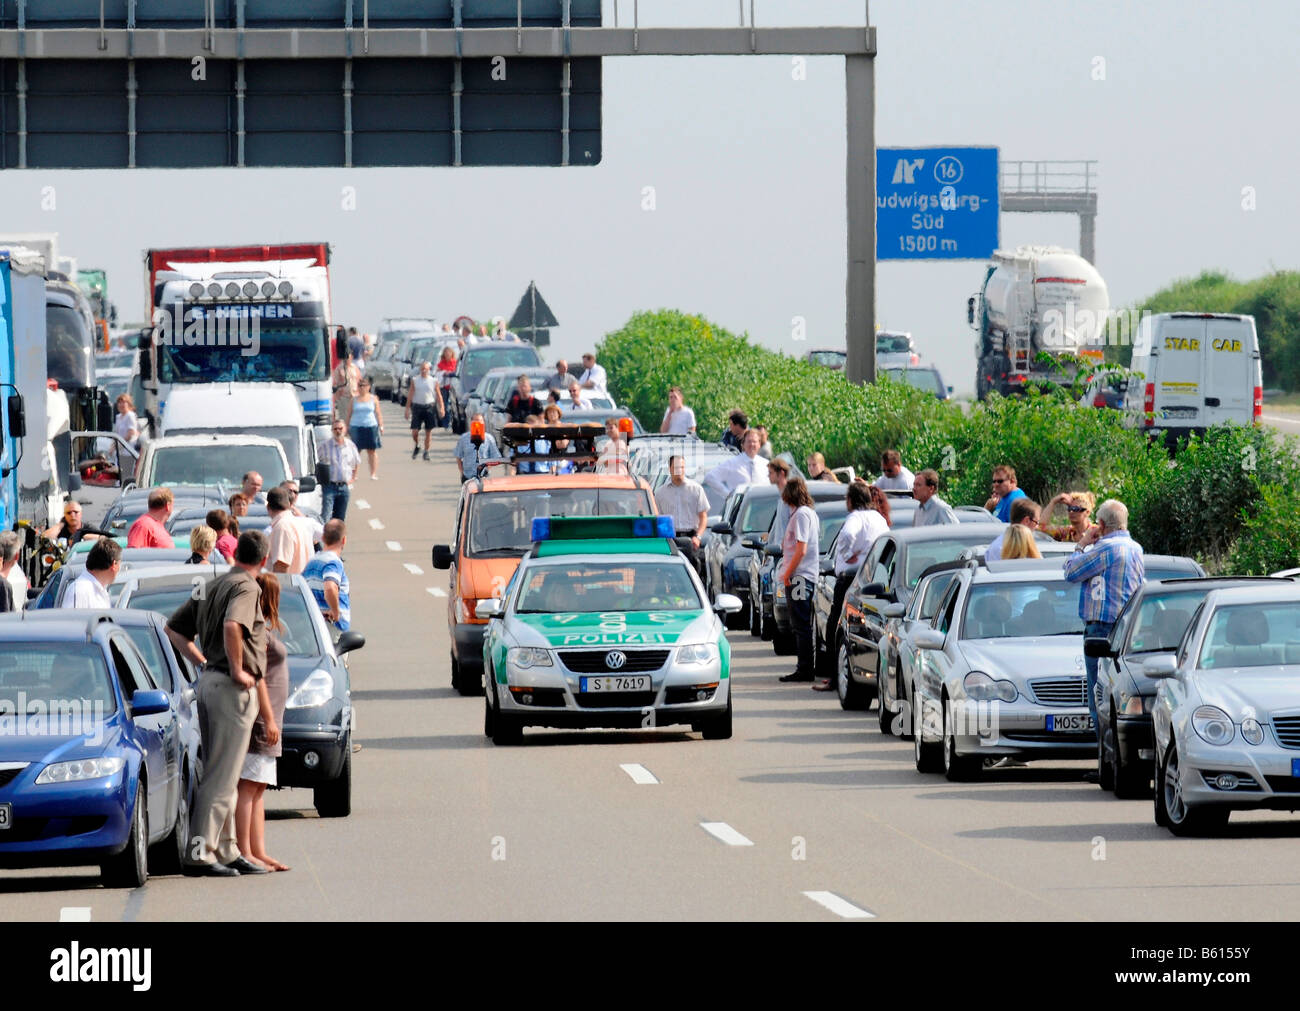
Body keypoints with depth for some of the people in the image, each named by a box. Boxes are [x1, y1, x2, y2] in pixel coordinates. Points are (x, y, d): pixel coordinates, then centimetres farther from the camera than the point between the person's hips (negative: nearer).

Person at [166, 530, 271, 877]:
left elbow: (174, 629, 21)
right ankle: (200, 852, -11)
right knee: (222, 776, -8)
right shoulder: (247, 587, -10)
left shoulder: (212, 586, 17)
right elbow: (232, 625, -30)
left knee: (223, 775, 14)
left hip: (208, 680, 9)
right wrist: (237, 670, -20)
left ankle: (227, 850, 18)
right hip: (233, 688, -9)